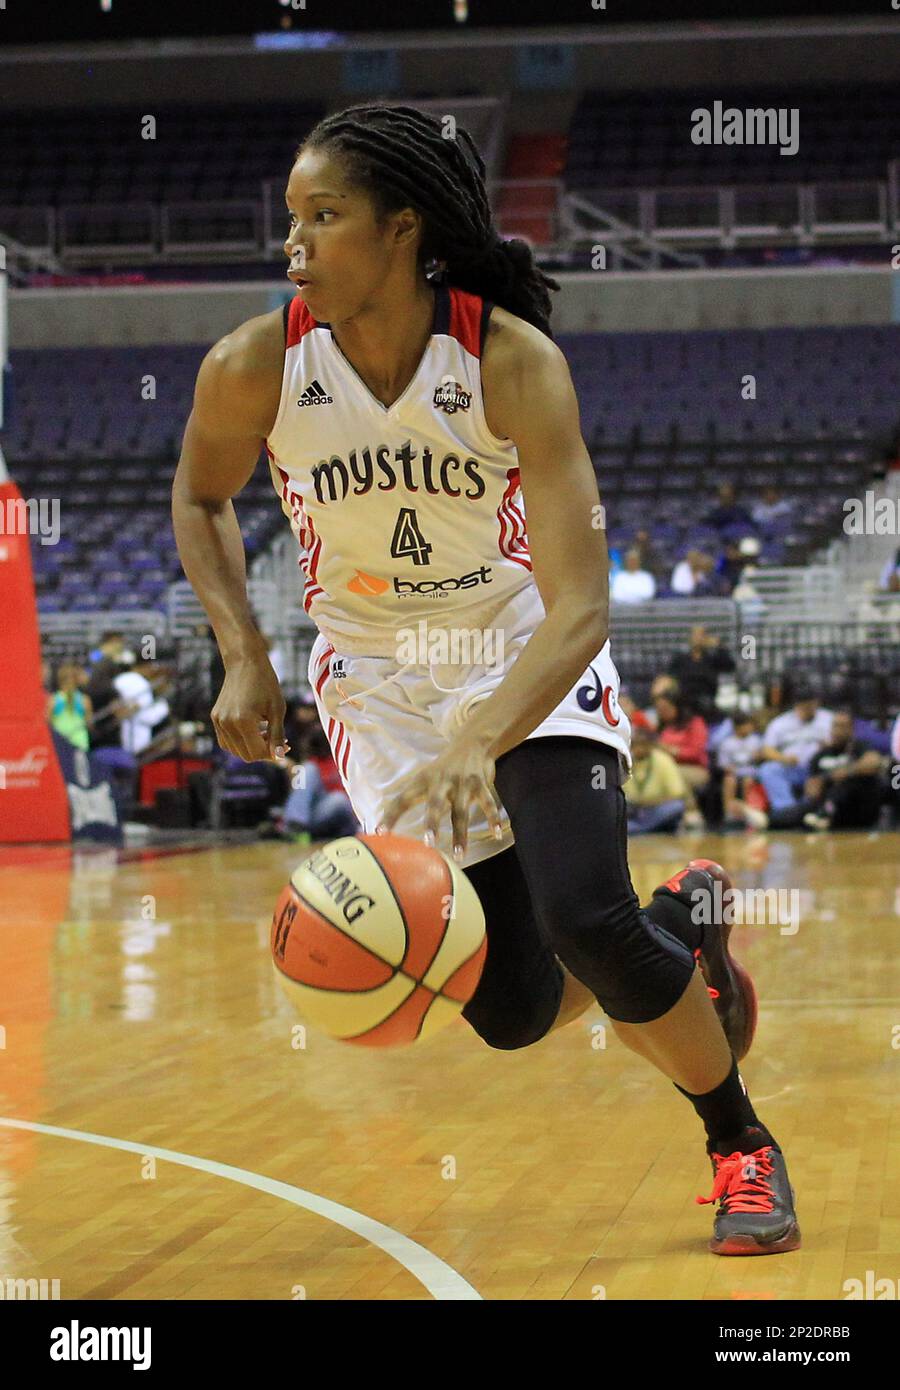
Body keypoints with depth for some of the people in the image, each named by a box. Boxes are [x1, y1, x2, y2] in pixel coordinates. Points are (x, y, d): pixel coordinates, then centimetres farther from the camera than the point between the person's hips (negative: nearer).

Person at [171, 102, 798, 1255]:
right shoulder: (253, 368, -19)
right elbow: (200, 499, 5)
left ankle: (742, 1144, 3)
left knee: (587, 921, -25)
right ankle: (681, 919, 32)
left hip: (530, 650, -2)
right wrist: (243, 658, -8)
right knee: (510, 1012, -3)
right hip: (376, 668, 3)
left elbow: (581, 610, -31)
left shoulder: (514, 361, -26)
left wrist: (472, 747, -46)